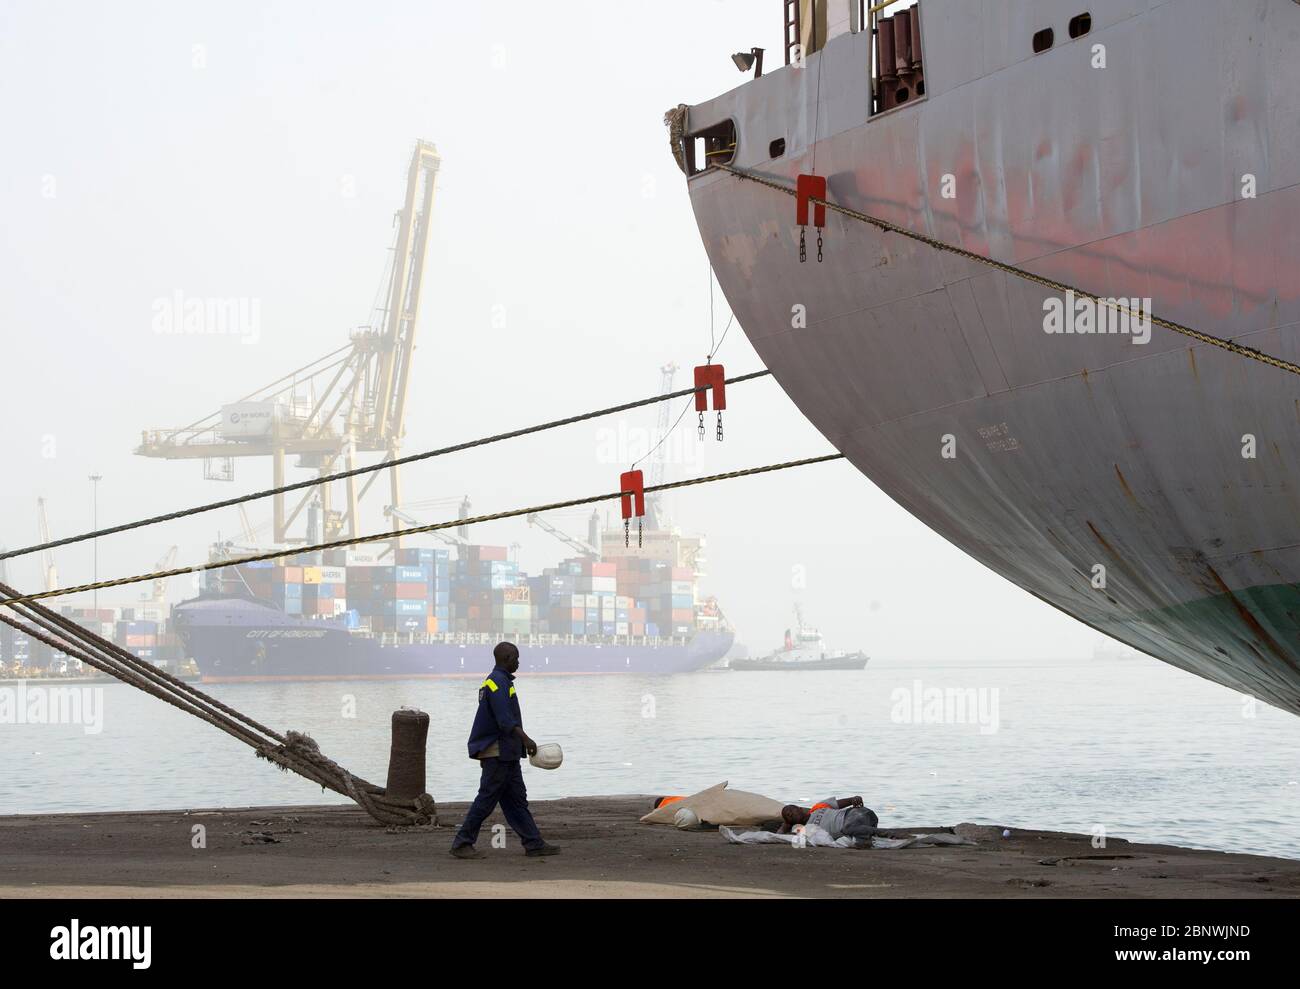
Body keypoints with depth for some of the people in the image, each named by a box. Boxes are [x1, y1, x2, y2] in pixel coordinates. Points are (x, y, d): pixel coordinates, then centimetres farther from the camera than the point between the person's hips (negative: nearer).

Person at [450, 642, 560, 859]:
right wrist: (526, 739, -31)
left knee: (517, 799, 10)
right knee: (487, 799, -7)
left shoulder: (496, 681, 17)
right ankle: (462, 844, -2)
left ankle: (534, 844, 11)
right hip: (497, 752, -11)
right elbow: (506, 720, -25)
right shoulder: (498, 682, -16)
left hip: (506, 754, 11)